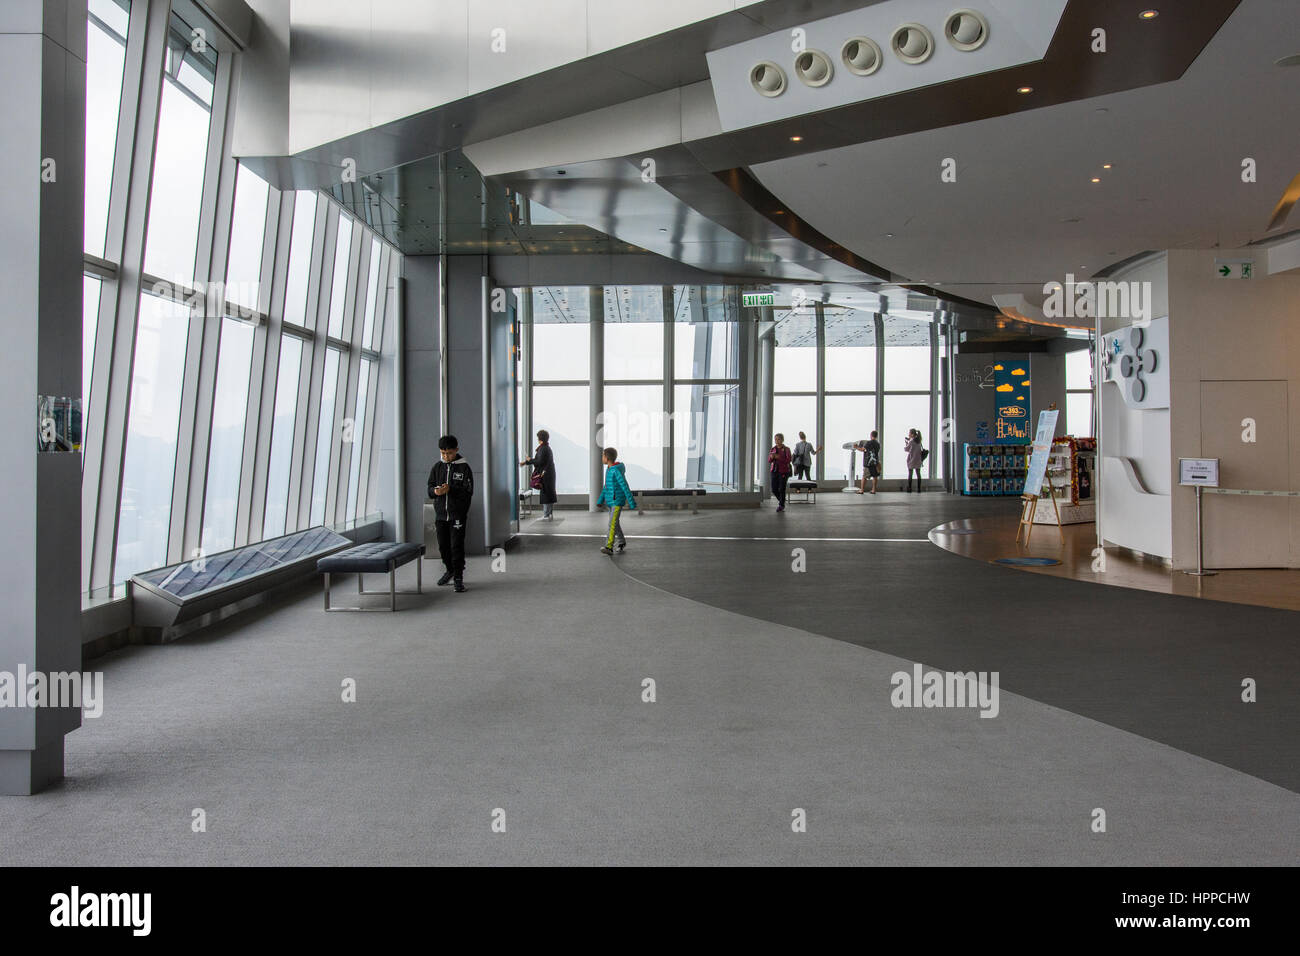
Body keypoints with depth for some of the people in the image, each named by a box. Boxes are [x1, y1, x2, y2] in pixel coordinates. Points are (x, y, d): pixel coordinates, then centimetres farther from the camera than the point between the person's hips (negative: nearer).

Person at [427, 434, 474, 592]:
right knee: (443, 546, 12)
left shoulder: (463, 467, -4)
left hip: (458, 514, -4)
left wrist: (450, 489, -23)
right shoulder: (438, 467, 7)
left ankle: (458, 578, 0)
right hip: (441, 514, 4)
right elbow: (430, 488, 9)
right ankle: (450, 570, 33)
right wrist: (435, 491, -14)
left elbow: (469, 491, -10)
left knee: (457, 546, -6)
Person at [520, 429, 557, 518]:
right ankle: (549, 513, 16)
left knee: (544, 494, -6)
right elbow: (540, 460, 22)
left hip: (544, 474, -9)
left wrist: (529, 460, -2)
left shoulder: (543, 448, -15)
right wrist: (525, 462, 24)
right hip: (549, 473, 9)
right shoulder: (547, 448, 15)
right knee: (549, 494, 12)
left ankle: (546, 514, -4)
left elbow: (540, 461, -19)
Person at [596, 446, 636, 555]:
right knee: (614, 523, 16)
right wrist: (600, 500, 14)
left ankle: (609, 547, -20)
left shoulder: (617, 471, -20)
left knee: (612, 523, -16)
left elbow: (625, 487, -19)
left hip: (618, 502, -9)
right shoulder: (609, 469, 8)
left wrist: (632, 503, -17)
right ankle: (622, 542, 34)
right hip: (610, 501, 9)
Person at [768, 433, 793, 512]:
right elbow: (769, 461, 5)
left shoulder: (786, 449, -6)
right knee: (774, 490, 2)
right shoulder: (773, 449, 7)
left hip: (784, 471, -4)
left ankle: (781, 505, 12)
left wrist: (779, 457, -23)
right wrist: (771, 457, -17)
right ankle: (780, 500, 30)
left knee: (782, 489, -3)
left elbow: (788, 460, -15)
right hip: (775, 471, 4)